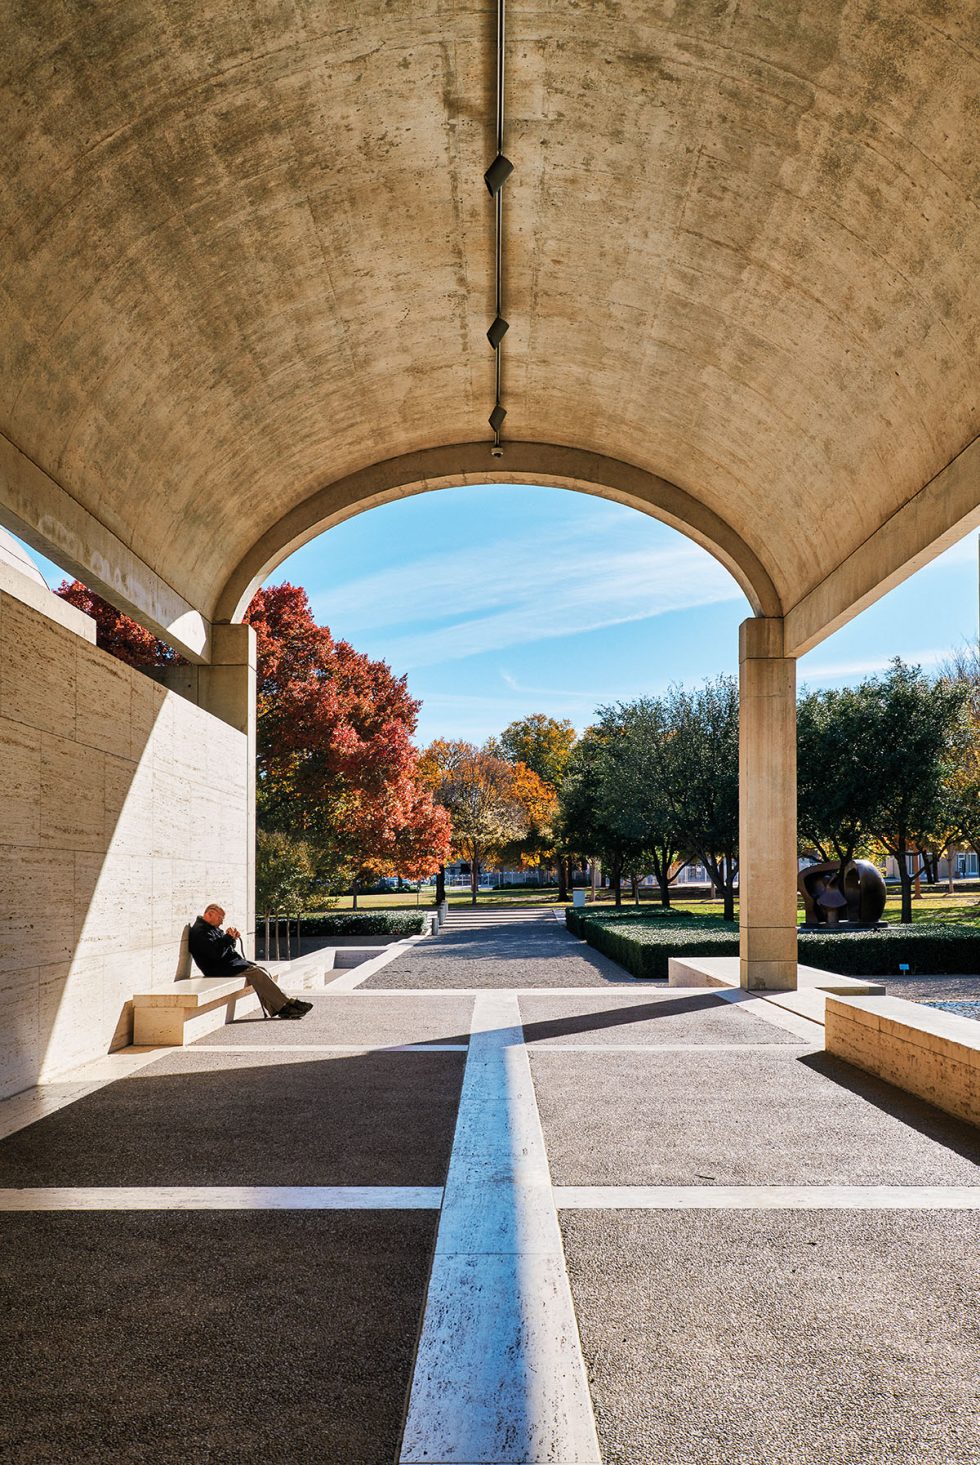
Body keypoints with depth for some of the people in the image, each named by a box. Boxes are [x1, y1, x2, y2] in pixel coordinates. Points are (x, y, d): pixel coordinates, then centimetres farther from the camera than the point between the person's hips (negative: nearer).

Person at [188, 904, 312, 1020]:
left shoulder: (212, 928, 20)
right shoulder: (199, 931, -13)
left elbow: (228, 948, 22)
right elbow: (216, 953, -25)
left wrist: (233, 938, 1)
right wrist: (228, 937, -16)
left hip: (231, 963, 11)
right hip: (220, 970, -11)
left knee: (261, 970, -5)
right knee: (256, 973, -21)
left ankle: (276, 1009, -14)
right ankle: (287, 1004, -20)